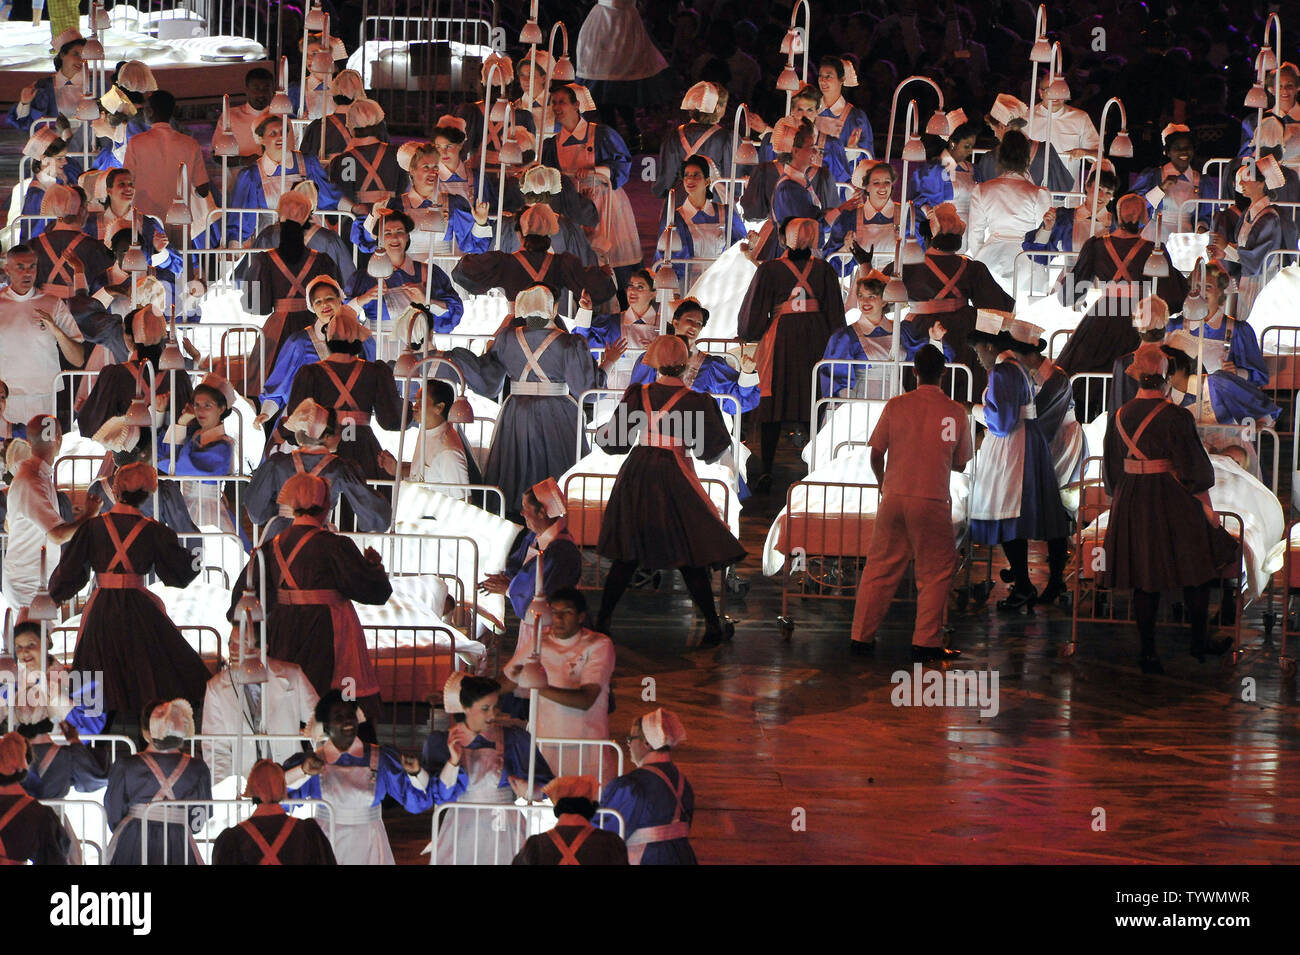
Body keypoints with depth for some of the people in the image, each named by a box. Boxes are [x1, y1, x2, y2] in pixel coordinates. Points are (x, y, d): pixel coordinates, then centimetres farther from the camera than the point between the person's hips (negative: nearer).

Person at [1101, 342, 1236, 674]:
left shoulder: (1120, 417, 2)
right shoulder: (1176, 417, -14)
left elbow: (1112, 469, 10)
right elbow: (1193, 468, -12)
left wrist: (1120, 502, 22)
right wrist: (1206, 508, -3)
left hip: (1131, 506, 5)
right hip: (1172, 504, -5)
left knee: (1145, 582, 9)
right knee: (1196, 571, 12)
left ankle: (1148, 652, 8)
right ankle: (1199, 641, 18)